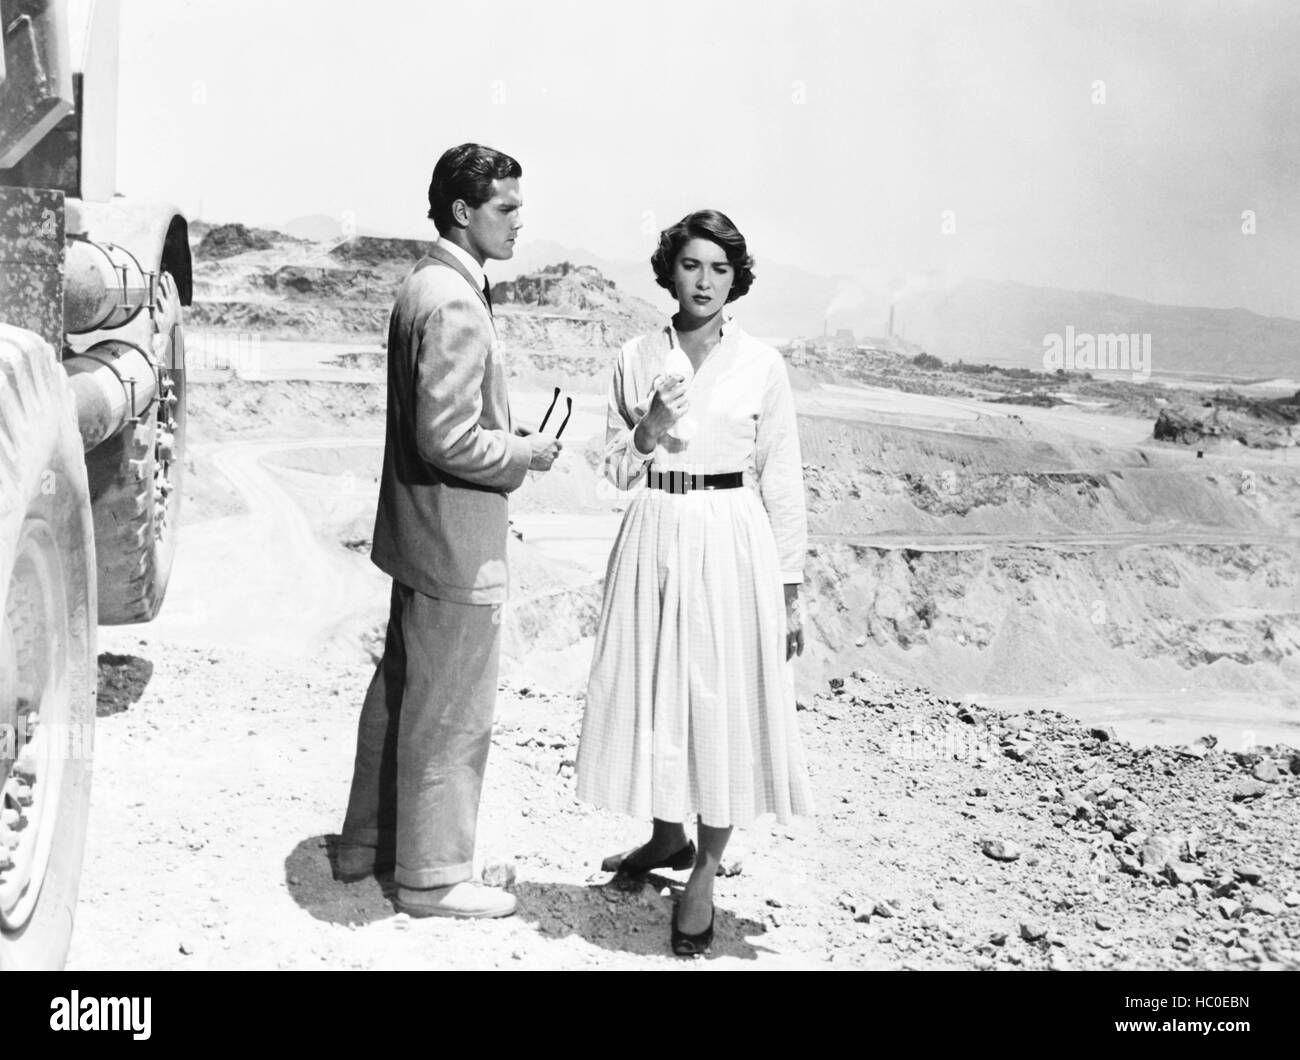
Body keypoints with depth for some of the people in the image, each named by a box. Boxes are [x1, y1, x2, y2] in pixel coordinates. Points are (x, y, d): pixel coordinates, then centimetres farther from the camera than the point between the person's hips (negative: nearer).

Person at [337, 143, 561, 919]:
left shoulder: (426, 286, 11)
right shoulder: (454, 304, -22)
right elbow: (449, 439, -27)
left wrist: (510, 439, 11)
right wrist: (525, 453, -12)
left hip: (420, 533, 11)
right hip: (457, 542, -11)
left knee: (402, 693, 21)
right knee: (452, 714, 3)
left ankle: (370, 841, 36)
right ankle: (433, 876, 18)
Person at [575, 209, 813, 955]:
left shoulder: (762, 364, -1)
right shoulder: (636, 360, 5)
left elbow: (782, 480, 0)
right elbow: (616, 472, 10)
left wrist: (790, 589, -1)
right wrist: (646, 432, -12)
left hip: (732, 544, -2)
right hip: (654, 541, 3)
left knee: (724, 703, 2)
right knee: (654, 694, 11)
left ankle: (705, 873, 18)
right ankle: (668, 836, 36)